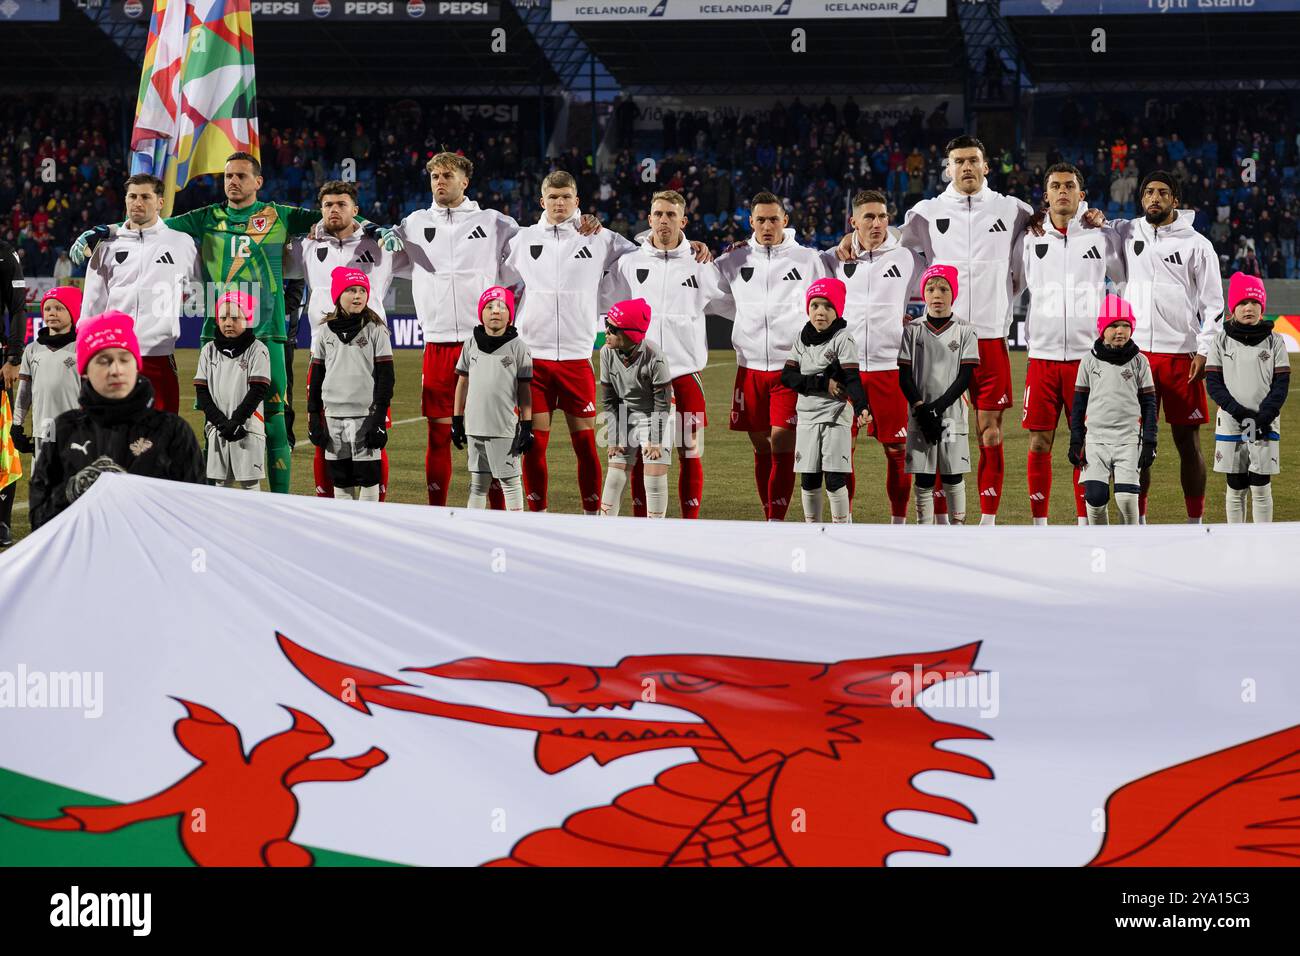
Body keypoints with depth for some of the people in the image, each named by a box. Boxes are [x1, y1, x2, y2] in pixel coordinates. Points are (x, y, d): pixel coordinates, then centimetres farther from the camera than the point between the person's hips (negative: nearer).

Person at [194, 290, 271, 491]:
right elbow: (202, 391, 4)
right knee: (222, 482, 7)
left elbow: (258, 390, -9)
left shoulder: (257, 350, -3)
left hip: (247, 427, -4)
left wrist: (235, 420, -15)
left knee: (250, 482, -2)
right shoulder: (210, 350, 8)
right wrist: (220, 421, -9)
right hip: (217, 428, 4)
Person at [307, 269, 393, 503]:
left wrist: (380, 417, -10)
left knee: (368, 477, -2)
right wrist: (314, 417, 6)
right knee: (340, 478, 7)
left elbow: (385, 376, -3)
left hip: (366, 414, -3)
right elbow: (315, 377, 12)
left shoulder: (375, 330, -1)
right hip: (333, 415, 3)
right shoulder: (326, 332, 8)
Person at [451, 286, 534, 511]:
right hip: (475, 425, 4)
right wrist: (456, 420, 13)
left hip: (505, 428, -4)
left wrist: (527, 426, -5)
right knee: (477, 482, 11)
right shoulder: (471, 344, 8)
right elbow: (463, 383, 14)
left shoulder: (517, 347, -2)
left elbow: (524, 389, -1)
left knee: (509, 480, 2)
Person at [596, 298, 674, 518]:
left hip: (654, 417, -4)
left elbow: (662, 403, -18)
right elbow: (608, 400, -4)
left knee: (655, 475, -10)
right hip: (625, 416, 4)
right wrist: (614, 437, -6)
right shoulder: (607, 353, -14)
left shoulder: (654, 357, -27)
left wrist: (655, 441, -17)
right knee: (616, 474, 0)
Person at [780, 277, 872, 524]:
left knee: (835, 480, -8)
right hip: (807, 416, 4)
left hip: (836, 415, -4)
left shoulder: (843, 339, -8)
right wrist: (823, 383, -15)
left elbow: (852, 379, -18)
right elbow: (787, 376, -2)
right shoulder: (802, 337, 6)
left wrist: (862, 408, -36)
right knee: (808, 480, 7)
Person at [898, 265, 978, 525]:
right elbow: (904, 377, 2)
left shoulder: (965, 332, 2)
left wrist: (937, 408, -13)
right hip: (919, 416, 1)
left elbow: (965, 377, -4)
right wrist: (921, 410, -12)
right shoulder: (913, 330, 6)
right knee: (923, 479, 3)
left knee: (953, 476, 2)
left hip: (952, 414, -1)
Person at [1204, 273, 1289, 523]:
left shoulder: (1274, 341, 4)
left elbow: (1281, 384, 0)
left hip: (1265, 425, 0)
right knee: (1235, 488, 5)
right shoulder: (1221, 341, 4)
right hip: (1230, 423, 0)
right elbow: (1213, 382, -1)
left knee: (1261, 488, -1)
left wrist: (1264, 416, -14)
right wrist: (1237, 410, -14)